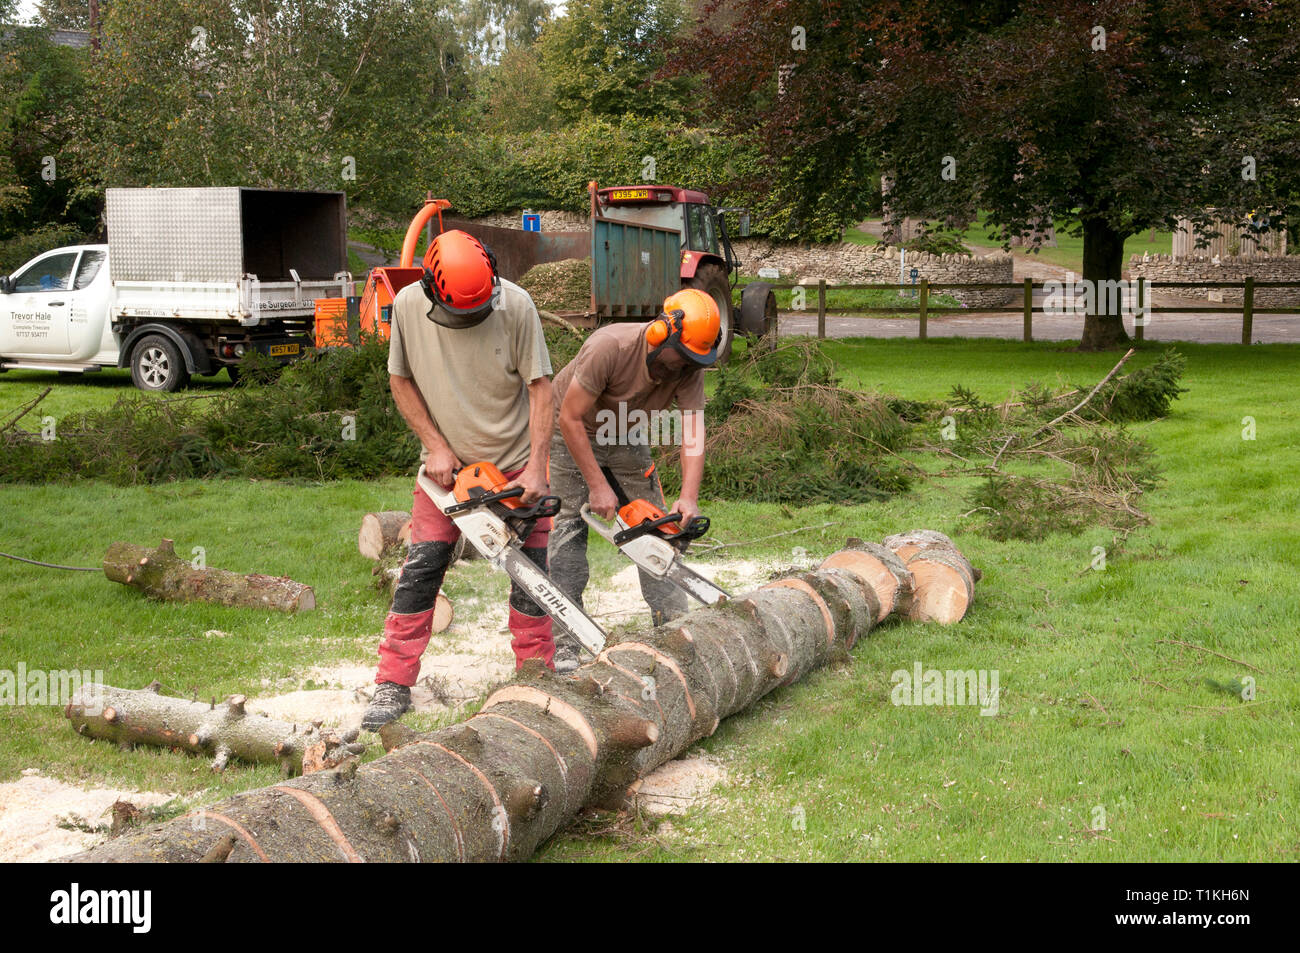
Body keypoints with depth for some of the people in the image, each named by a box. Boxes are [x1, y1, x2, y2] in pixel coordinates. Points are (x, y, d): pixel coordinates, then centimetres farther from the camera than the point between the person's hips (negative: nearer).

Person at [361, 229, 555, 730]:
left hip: (514, 460, -1)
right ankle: (393, 686, 2)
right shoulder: (408, 305, -13)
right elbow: (401, 380, -1)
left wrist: (536, 468, -20)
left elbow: (540, 387, -14)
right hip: (446, 462, 1)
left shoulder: (515, 305, -20)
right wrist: (436, 446, -9)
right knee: (421, 568, -4)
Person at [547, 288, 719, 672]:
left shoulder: (688, 367, -21)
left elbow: (692, 430, -26)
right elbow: (570, 418, -32)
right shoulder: (610, 347, -36)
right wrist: (597, 486, -31)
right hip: (572, 435, -5)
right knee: (569, 528, -10)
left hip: (626, 439, 5)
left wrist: (689, 498, -39)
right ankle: (564, 646, -10)